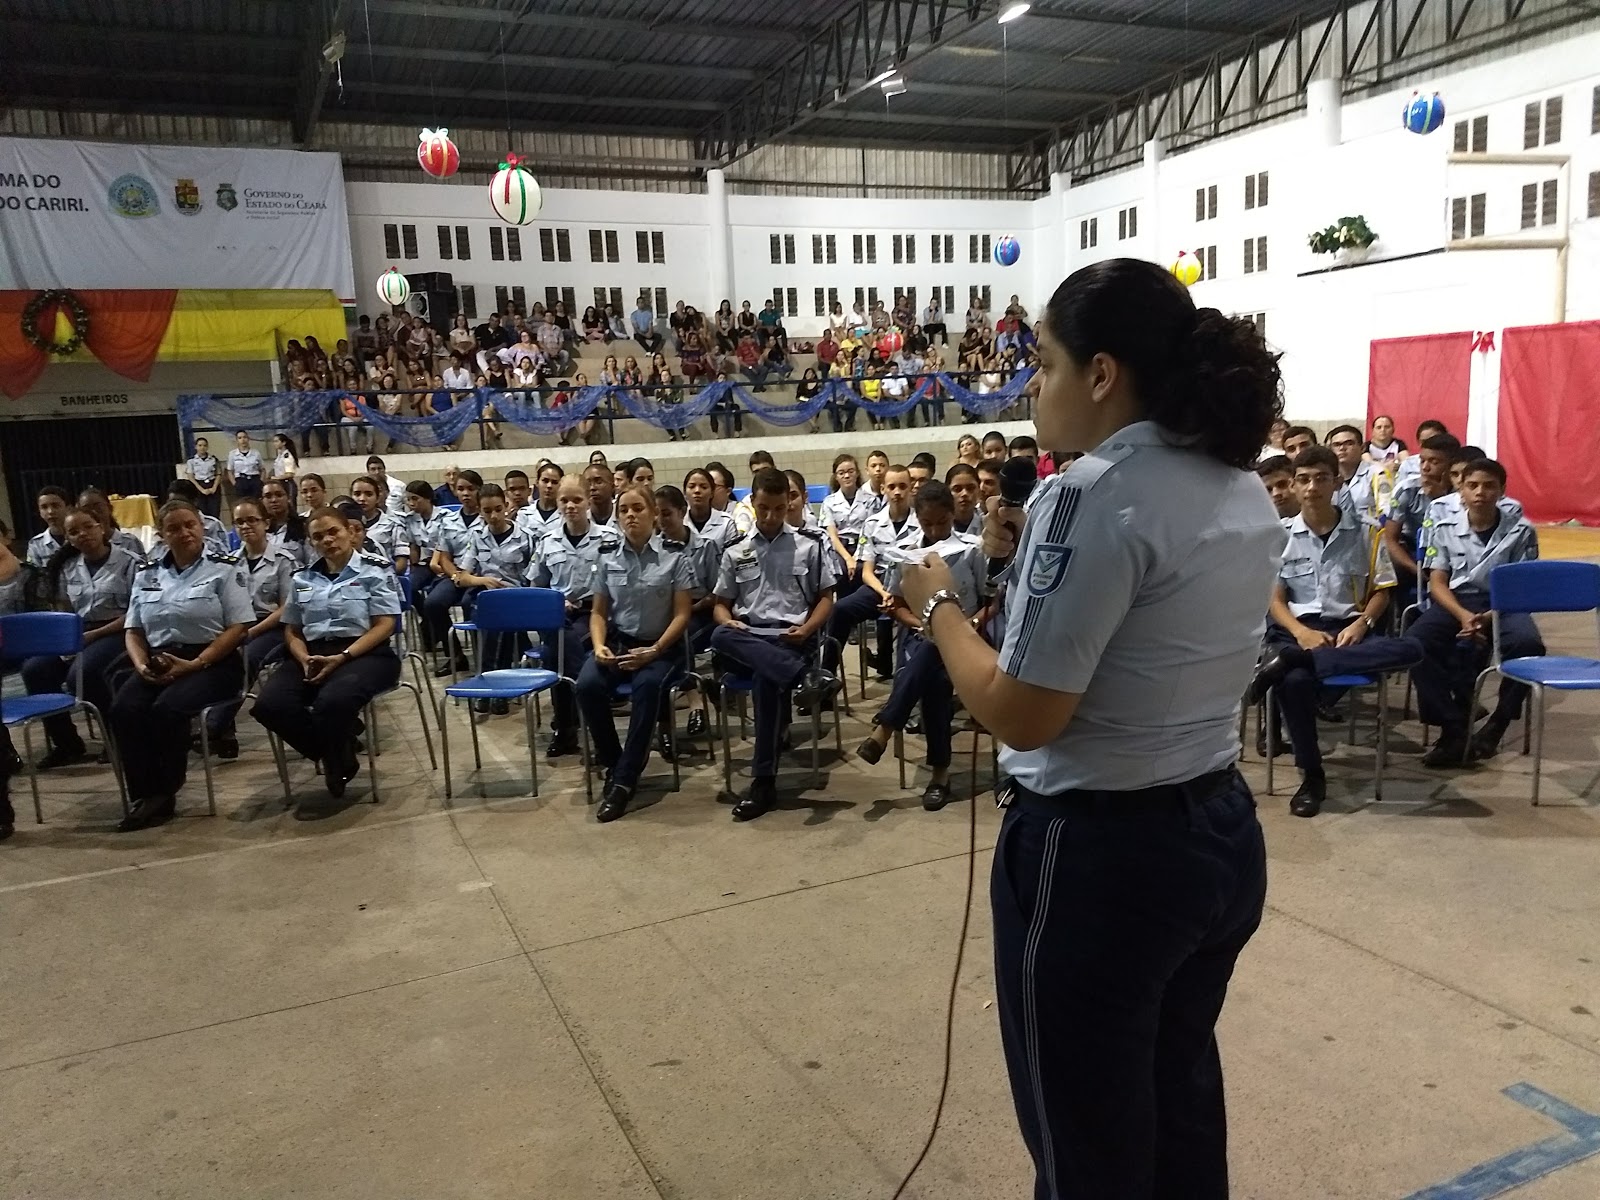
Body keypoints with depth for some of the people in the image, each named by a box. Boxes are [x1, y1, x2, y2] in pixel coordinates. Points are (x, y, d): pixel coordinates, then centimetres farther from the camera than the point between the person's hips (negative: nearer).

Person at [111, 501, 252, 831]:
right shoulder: (147, 572, 15)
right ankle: (143, 795, -13)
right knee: (123, 709, -24)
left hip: (212, 663, -4)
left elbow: (238, 628, -7)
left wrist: (194, 664, -16)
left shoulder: (224, 568, 0)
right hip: (158, 662, 5)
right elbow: (133, 631, 16)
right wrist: (141, 664, -6)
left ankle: (163, 794, -13)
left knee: (167, 708, -30)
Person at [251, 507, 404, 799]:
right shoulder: (303, 578, 18)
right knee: (269, 705, -24)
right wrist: (305, 659, -5)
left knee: (333, 700, -38)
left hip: (365, 654, -5)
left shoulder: (375, 569, 3)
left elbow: (385, 625, -5)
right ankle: (340, 755, -4)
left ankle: (335, 762, -5)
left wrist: (341, 658, -16)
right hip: (314, 655, 5)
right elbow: (292, 631, 19)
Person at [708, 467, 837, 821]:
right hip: (746, 640, 3)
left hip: (791, 639, -2)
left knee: (767, 678, -37)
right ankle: (803, 674, -44)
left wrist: (806, 629, -8)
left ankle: (764, 782, -29)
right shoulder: (735, 553, 16)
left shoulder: (810, 546, 11)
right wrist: (729, 622, -6)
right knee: (720, 636, -35)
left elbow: (826, 598, 11)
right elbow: (721, 604, 18)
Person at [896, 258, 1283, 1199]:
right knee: (1179, 1111, 26)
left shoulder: (1095, 492, -21)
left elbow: (1021, 714, -23)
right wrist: (1033, 556, 9)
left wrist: (940, 604, -8)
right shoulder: (1245, 492, 5)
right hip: (1221, 833, 9)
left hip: (1100, 854, -8)